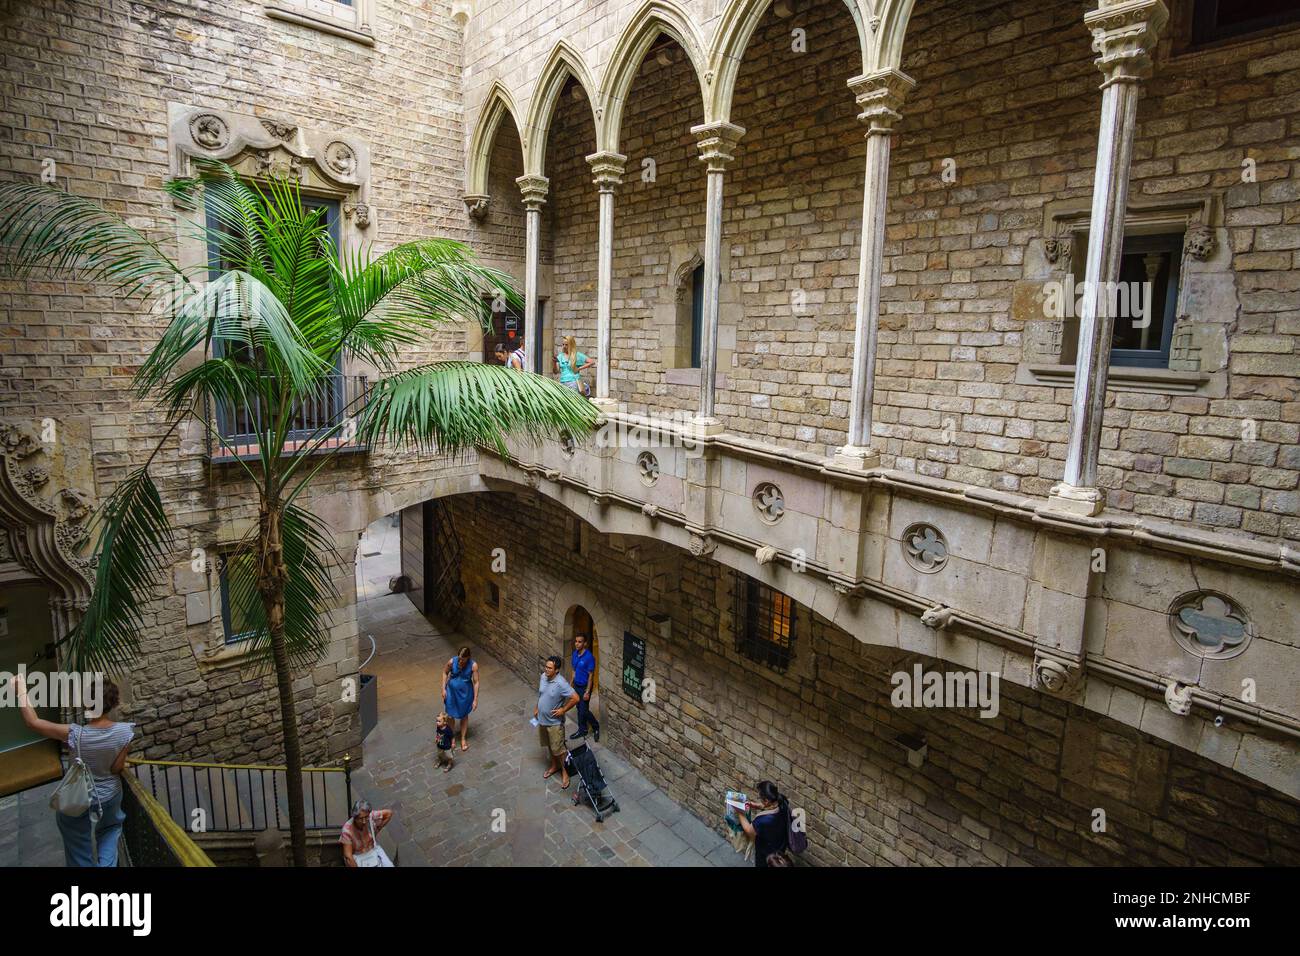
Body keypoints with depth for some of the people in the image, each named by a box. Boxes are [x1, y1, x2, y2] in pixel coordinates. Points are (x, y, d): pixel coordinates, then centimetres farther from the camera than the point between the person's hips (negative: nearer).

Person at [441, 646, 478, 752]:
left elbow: (476, 682, -18)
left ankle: (463, 739, 36)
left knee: (464, 715, 17)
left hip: (465, 693, -1)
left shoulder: (473, 665, -25)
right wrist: (443, 689, -3)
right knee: (451, 714, 15)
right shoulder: (452, 661, -21)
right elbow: (445, 672, -2)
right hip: (452, 692, 1)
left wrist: (475, 699, -16)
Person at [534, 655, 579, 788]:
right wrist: (537, 708, 16)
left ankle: (565, 772, 25)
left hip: (555, 722, -7)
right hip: (542, 719, 7)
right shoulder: (543, 676, -6)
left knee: (558, 749, 6)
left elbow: (575, 698, -27)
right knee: (549, 745, 23)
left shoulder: (561, 683, -29)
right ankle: (554, 766, 44)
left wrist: (563, 710, -20)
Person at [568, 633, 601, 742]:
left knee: (584, 711, -1)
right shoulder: (575, 654, -1)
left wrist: (587, 692, -18)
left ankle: (596, 726, 23)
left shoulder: (589, 657, -24)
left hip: (585, 687, -7)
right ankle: (582, 730, 30)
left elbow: (591, 675, -19)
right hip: (576, 686, 7)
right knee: (579, 709, 16)